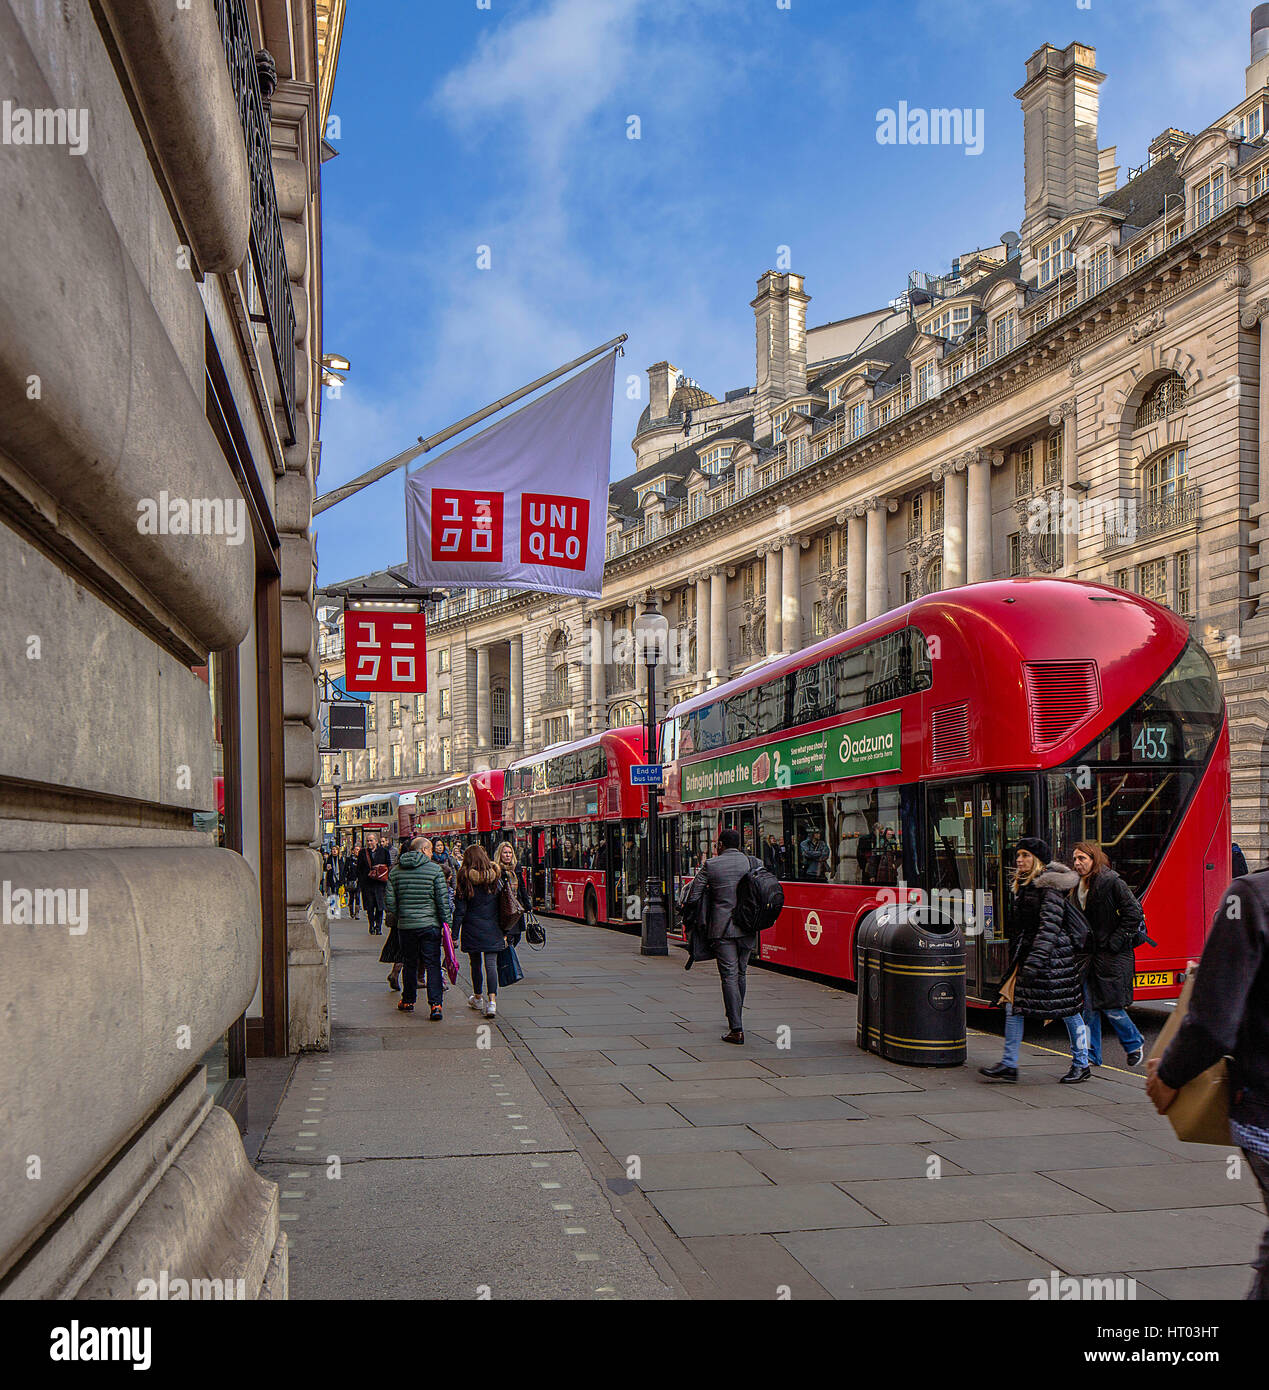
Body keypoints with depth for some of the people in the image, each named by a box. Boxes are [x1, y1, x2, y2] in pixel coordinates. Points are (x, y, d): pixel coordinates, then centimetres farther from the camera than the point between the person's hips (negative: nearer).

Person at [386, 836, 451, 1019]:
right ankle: (435, 1005, -9)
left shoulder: (395, 871, 5)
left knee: (409, 964, 16)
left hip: (405, 926, 3)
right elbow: (443, 900, -7)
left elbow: (389, 901, 6)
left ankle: (408, 1002, 26)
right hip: (430, 925, -3)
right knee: (433, 965, -1)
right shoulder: (435, 869, -5)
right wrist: (446, 923, 0)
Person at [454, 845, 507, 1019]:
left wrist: (454, 933, -1)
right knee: (491, 964, -1)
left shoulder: (464, 880, -7)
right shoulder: (495, 878, 0)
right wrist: (504, 931, 10)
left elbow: (460, 910, -7)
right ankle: (492, 1001, -14)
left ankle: (477, 998, 28)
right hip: (492, 930, 1)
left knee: (475, 963, 13)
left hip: (472, 930, -1)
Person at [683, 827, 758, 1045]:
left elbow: (693, 896, -4)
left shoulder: (711, 865, -5)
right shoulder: (751, 862, 3)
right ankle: (735, 1017, 33)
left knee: (729, 976, -2)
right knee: (740, 973, 18)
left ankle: (736, 1029, -7)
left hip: (722, 927, -3)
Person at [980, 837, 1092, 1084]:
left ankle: (1081, 1065, 17)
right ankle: (1009, 1065, 4)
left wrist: (1035, 961, -25)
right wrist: (1017, 958, 20)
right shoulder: (1023, 885, 12)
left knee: (1068, 1010, 3)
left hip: (1055, 953, -9)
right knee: (1013, 1003, 1)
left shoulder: (1049, 885, -13)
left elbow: (1050, 925, -20)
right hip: (1026, 952, 9)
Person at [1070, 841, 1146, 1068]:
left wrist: (1115, 942, -12)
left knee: (1111, 1008, -2)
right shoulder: (1078, 887, 10)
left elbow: (1134, 914, -13)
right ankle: (1091, 1055, 13)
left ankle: (1134, 1042, 24)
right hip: (1088, 954, 7)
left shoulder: (1112, 883, -12)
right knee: (1088, 1007, 5)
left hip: (1111, 956, -7)